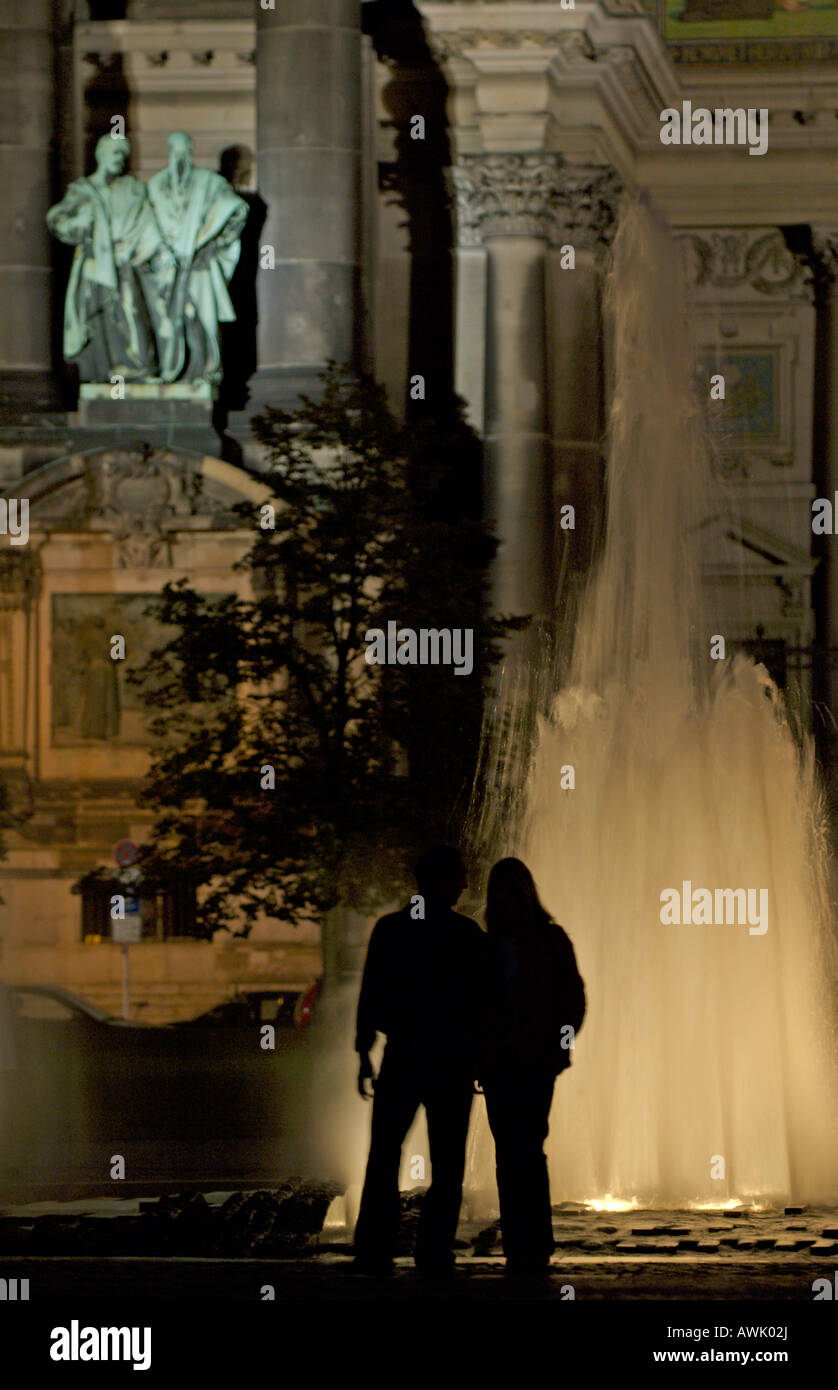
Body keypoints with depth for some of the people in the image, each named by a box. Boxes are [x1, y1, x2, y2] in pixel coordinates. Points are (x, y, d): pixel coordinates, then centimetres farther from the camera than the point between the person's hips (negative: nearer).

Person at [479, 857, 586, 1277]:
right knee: (509, 1155, 3)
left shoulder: (551, 940, 3)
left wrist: (555, 1049, -7)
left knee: (527, 1151, -12)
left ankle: (535, 1250, -11)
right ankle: (518, 1250, 4)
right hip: (498, 1064, 4)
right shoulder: (489, 945, 13)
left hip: (535, 1064, -4)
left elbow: (573, 1000, 2)